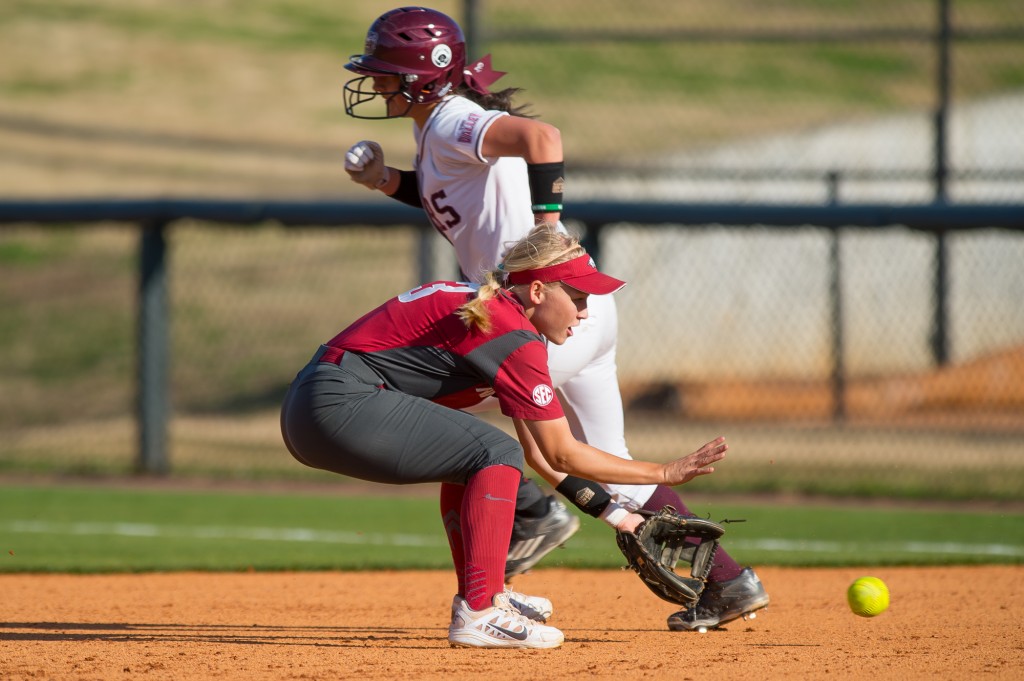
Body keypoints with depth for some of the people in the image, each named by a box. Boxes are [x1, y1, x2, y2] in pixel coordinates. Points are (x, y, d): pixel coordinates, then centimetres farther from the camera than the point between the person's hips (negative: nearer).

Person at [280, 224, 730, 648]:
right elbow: (562, 455, -7)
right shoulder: (514, 337, -10)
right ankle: (479, 612, -16)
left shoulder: (489, 308, 19)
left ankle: (478, 595, 27)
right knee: (496, 452, -11)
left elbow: (537, 451, 24)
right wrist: (665, 474, -1)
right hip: (339, 406, -11)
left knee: (466, 448, 26)